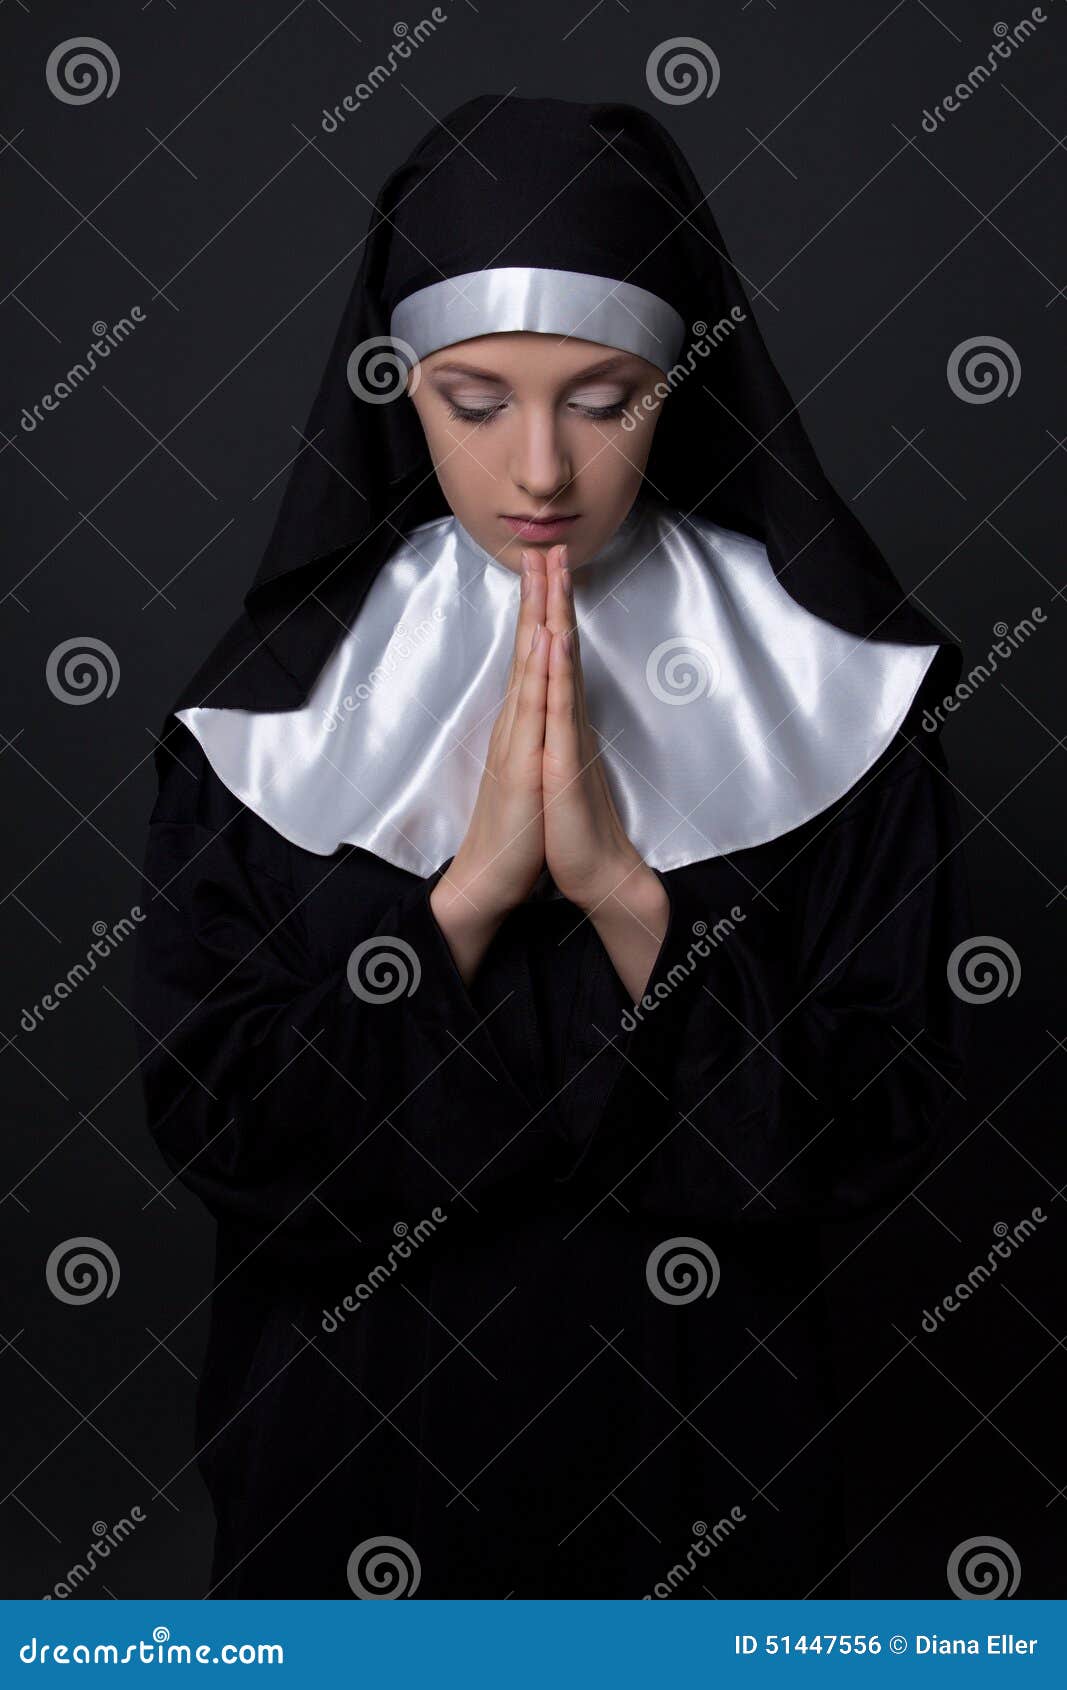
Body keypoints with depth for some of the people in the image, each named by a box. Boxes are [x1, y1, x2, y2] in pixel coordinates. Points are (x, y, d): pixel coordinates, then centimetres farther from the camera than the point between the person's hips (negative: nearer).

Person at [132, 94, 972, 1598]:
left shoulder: (828, 683, -10)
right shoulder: (276, 701, -9)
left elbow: (883, 1132, -12)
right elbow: (213, 1135, -12)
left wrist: (627, 891, -24)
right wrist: (469, 890, -23)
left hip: (706, 1446, 0)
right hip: (357, 1431, 0)